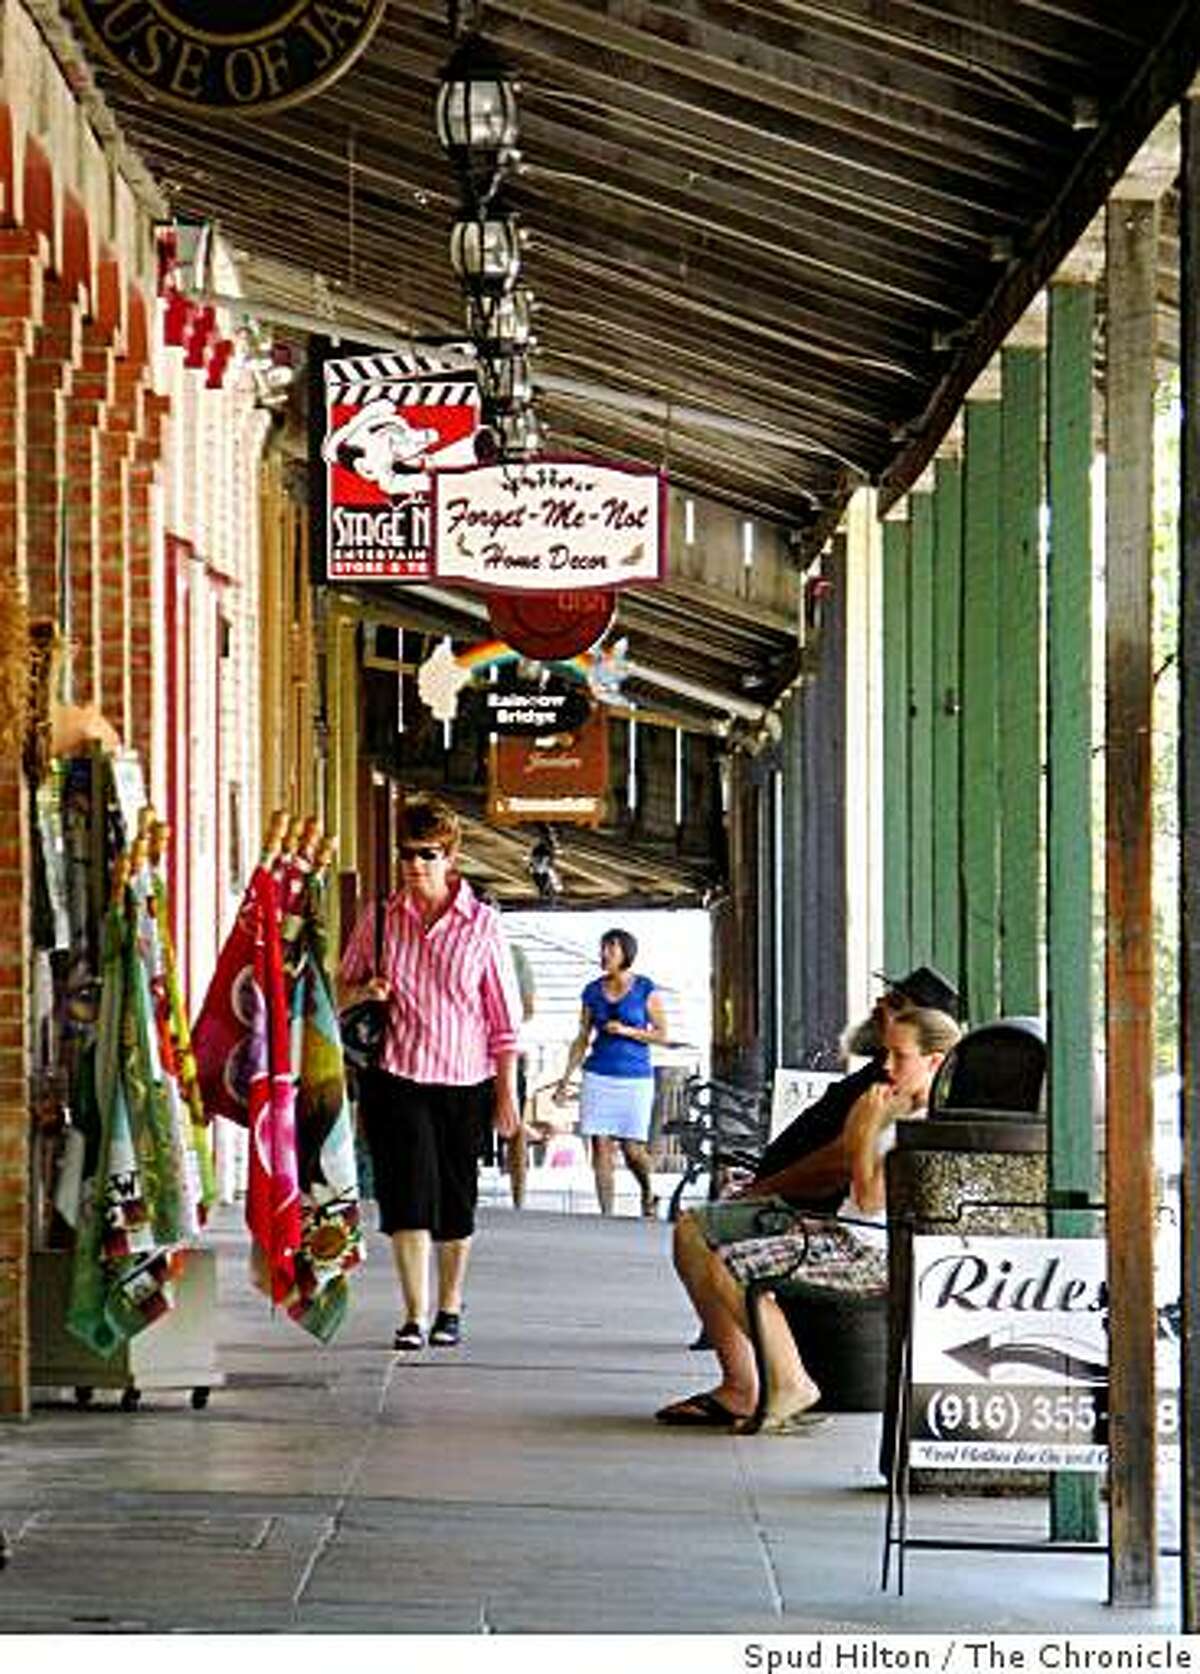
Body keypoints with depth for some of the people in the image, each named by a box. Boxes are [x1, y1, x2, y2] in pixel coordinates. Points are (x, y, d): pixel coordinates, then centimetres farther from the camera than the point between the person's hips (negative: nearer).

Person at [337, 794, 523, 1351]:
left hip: (464, 1080, 0)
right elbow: (341, 988, 15)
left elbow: (505, 1014, 2)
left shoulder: (481, 923, -1)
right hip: (395, 1076, 0)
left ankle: (449, 1309, 24)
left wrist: (506, 1091, -1)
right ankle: (415, 1316, -10)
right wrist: (365, 991, -9)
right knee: (408, 1194, -10)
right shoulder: (379, 918, 4)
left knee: (456, 1200, 8)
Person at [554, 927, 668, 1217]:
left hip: (635, 1078, -2)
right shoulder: (593, 992, 8)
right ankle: (606, 1213, 0)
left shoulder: (645, 990, -1)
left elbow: (662, 1034, 0)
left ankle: (648, 1193, 25)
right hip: (598, 1076, 3)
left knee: (632, 1149, -4)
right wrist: (565, 1079, 8)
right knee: (601, 1147, -4)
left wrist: (627, 1031, -14)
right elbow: (582, 1040, 12)